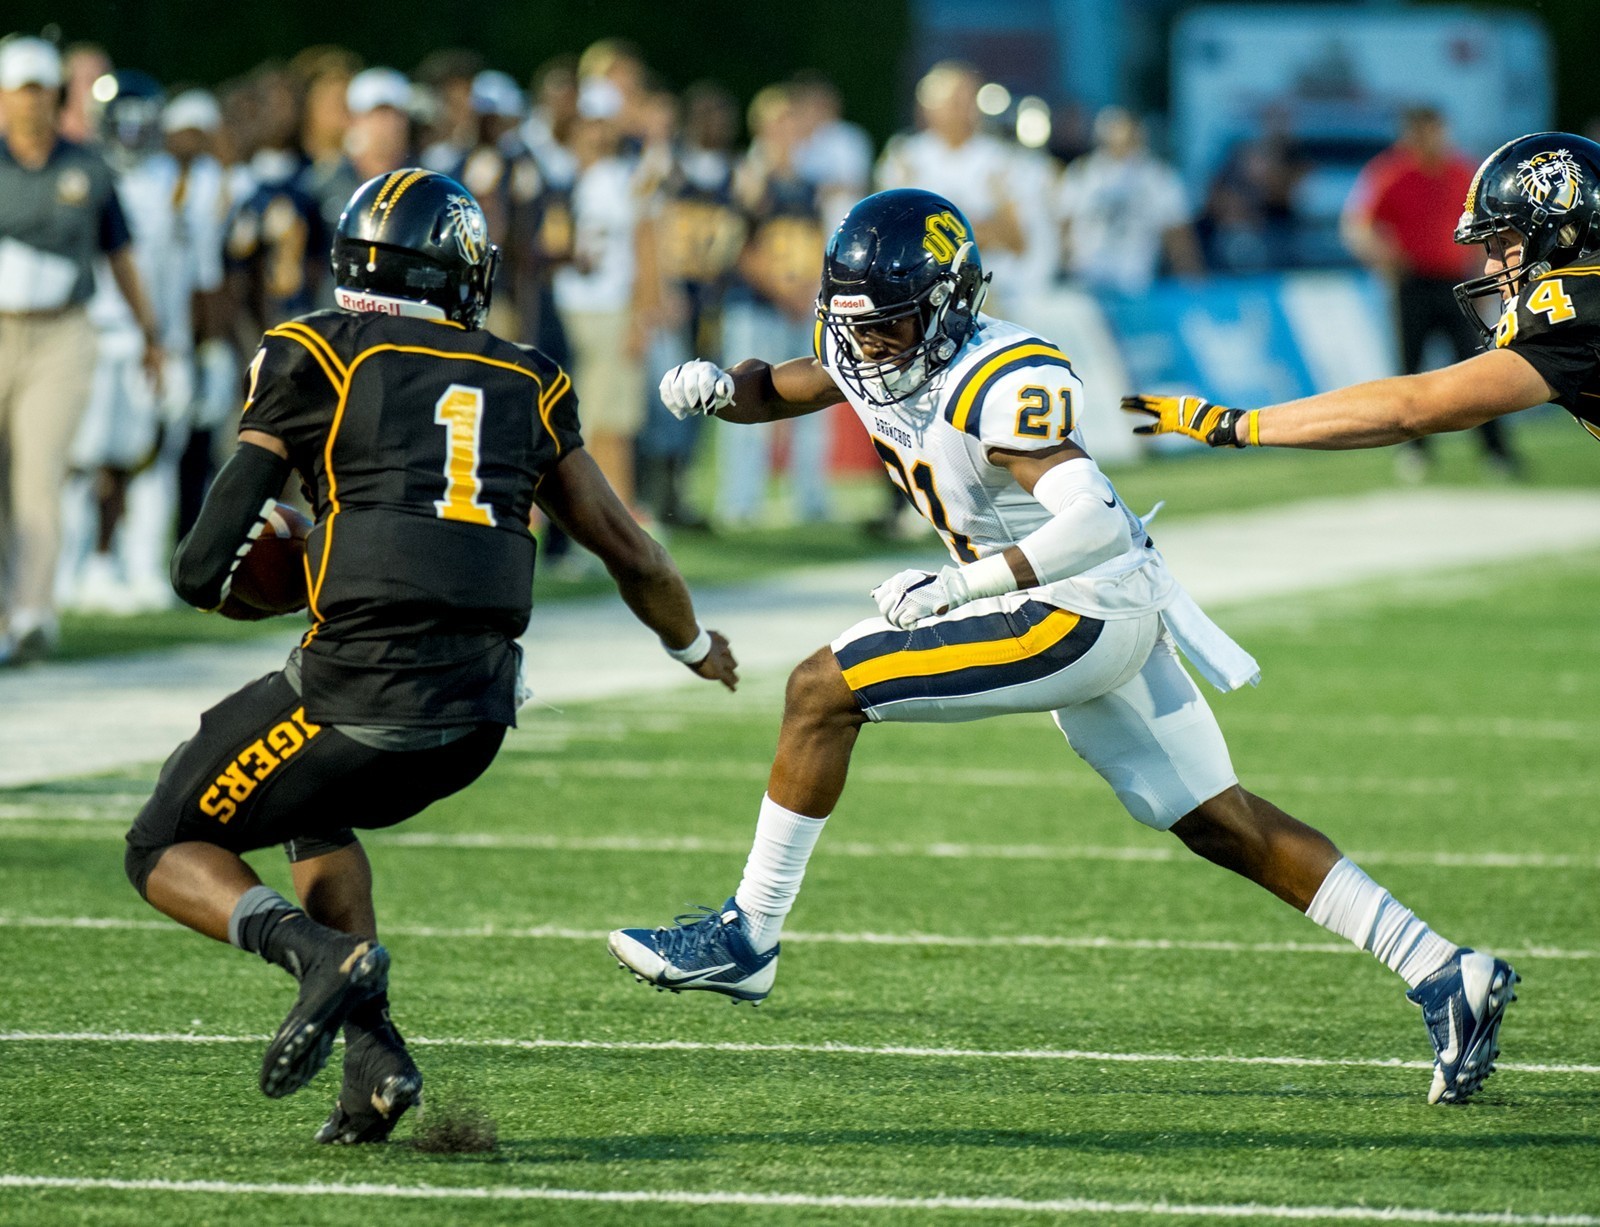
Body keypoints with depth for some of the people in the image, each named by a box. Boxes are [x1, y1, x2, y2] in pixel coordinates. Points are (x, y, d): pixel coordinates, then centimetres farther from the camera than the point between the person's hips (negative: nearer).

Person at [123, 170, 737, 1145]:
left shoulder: (315, 361, 1)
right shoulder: (526, 387, 14)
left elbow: (205, 570, -2)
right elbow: (628, 551, 24)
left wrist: (234, 582, 23)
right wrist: (695, 643, 43)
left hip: (363, 683, -5)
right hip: (481, 710, 5)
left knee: (169, 850, 14)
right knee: (313, 812, 32)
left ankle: (326, 952, -15)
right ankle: (374, 1058, 14)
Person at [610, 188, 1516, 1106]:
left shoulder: (1003, 382, -24)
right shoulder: (879, 353, 3)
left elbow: (1096, 524, -34)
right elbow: (769, 392, 19)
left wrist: (956, 587, -35)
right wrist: (718, 386, -3)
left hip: (1082, 615, -10)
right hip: (1071, 620, 10)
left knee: (823, 692, -11)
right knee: (1221, 826, 10)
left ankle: (749, 939, -4)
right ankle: (1444, 977, 9)